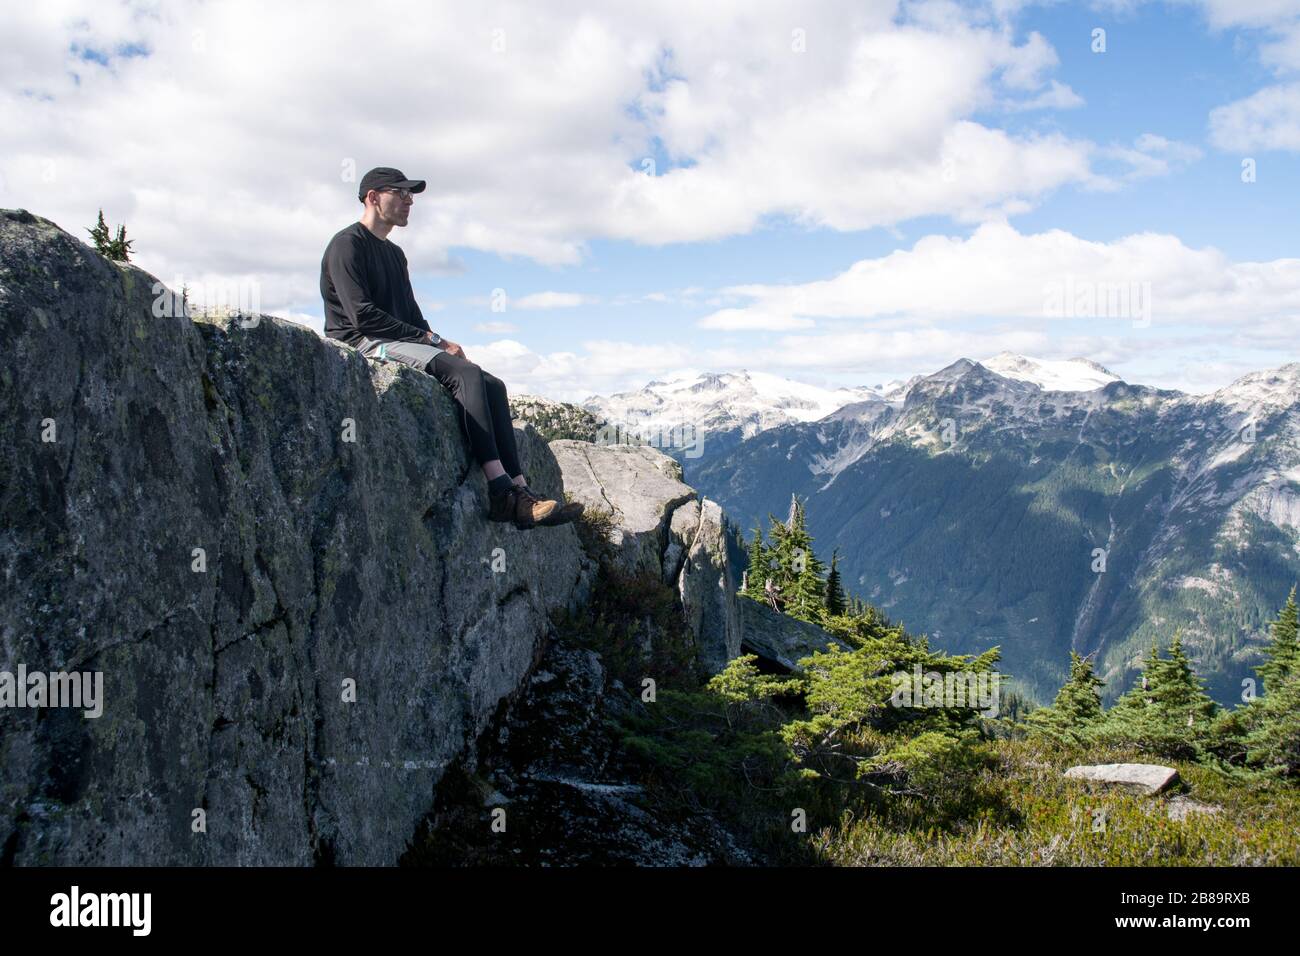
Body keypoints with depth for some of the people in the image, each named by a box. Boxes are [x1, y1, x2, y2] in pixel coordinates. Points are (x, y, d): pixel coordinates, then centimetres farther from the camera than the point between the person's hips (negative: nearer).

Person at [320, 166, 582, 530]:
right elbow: (363, 316, -15)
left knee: (492, 385, -10)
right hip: (365, 346, -9)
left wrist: (438, 341, 0)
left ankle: (520, 492, -21)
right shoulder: (347, 244, -3)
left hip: (402, 345, 9)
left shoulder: (394, 253, 27)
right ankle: (500, 492, -35)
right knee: (465, 373, -29)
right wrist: (433, 340, -15)